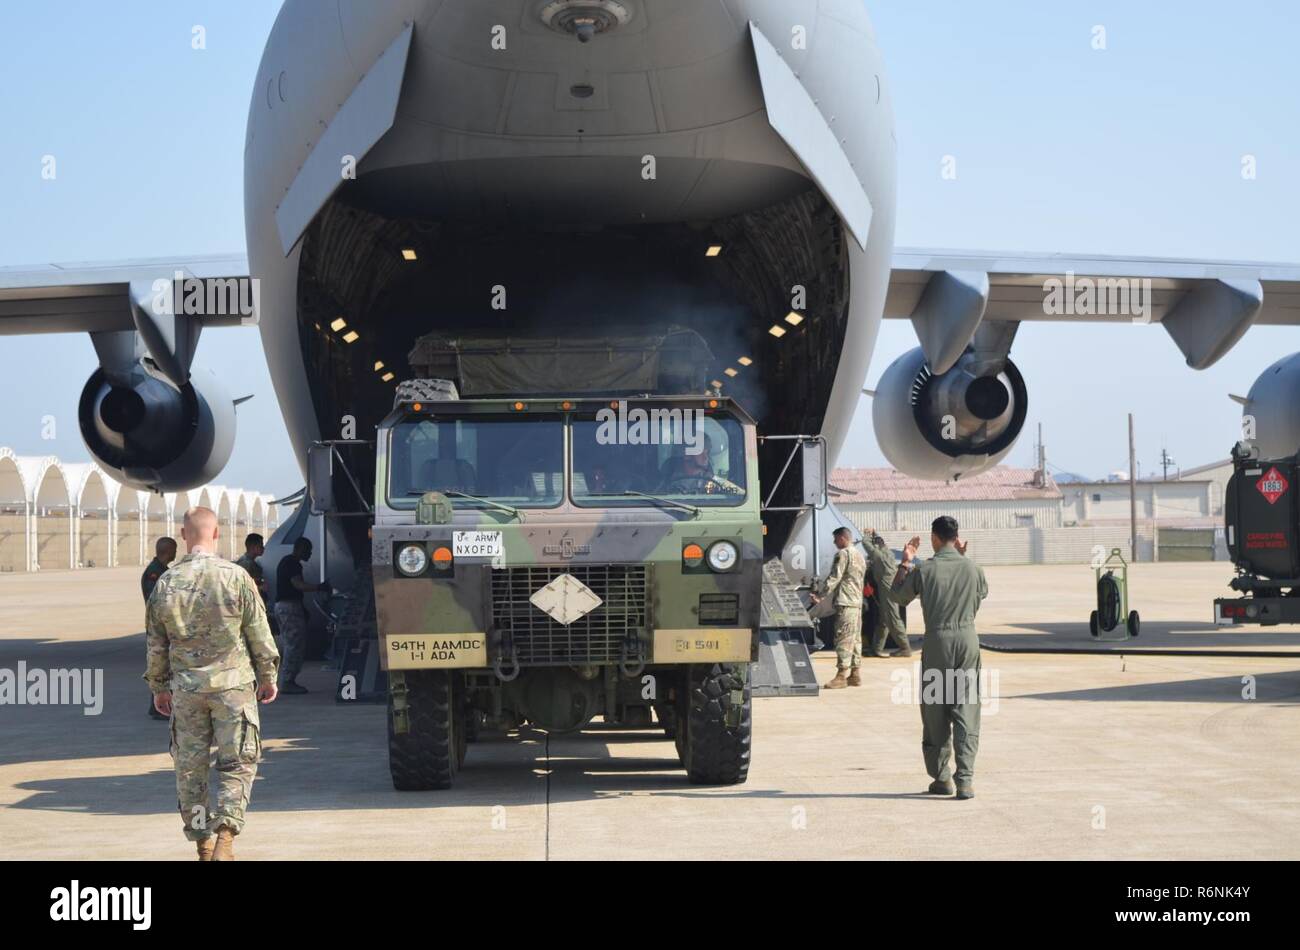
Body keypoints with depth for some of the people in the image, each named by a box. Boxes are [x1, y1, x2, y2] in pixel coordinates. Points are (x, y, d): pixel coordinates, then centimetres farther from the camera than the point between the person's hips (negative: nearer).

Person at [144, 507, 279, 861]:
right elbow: (259, 634, -2)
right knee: (237, 765, 3)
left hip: (185, 688, 3)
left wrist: (158, 687, 19)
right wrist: (267, 677, 10)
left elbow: (156, 644, 7)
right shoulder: (235, 577, -8)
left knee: (190, 767, 11)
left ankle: (202, 844, 18)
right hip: (233, 685, -2)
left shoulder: (166, 583, 1)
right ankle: (225, 838, -11)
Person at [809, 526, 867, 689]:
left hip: (845, 602, -10)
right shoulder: (860, 555, 19)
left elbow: (834, 578, -15)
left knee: (843, 638, -10)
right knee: (855, 638, 11)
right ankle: (855, 674, 13)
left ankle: (841, 675, -12)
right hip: (858, 602, 10)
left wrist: (821, 595, -14)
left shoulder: (843, 554, -10)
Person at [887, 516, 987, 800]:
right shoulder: (972, 569, -2)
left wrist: (905, 563, 17)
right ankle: (965, 779, -7)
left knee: (935, 712, 10)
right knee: (966, 711, 2)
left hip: (937, 641, -1)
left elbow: (897, 596, 9)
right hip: (967, 639, 1)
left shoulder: (923, 570, -7)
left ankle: (941, 777, 14)